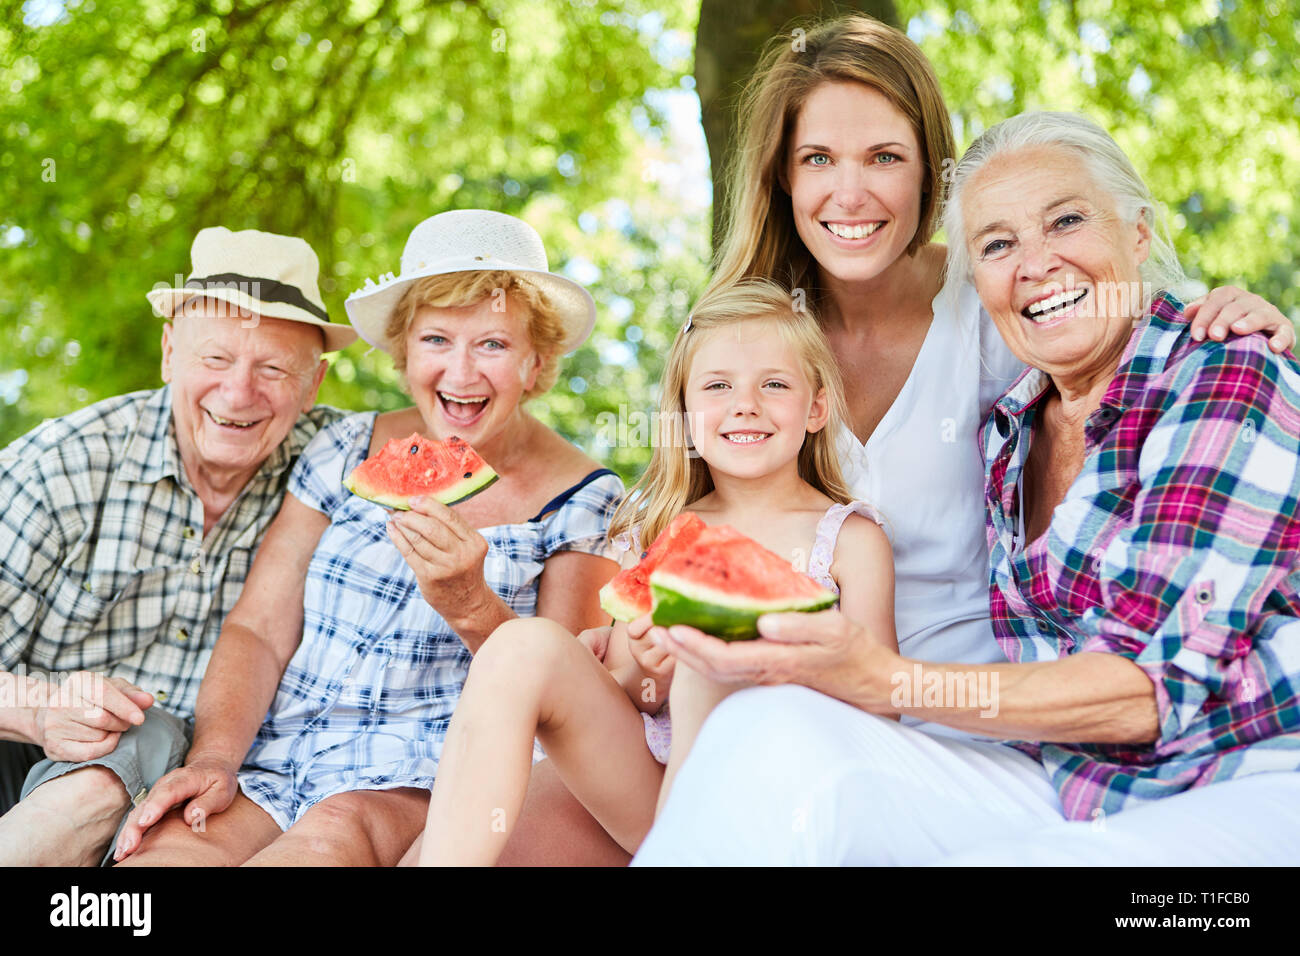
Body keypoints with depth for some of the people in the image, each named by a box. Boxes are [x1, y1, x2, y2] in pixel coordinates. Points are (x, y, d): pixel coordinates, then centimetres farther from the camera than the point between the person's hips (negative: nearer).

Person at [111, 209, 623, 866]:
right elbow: (257, 629, 6)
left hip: (432, 788, -1)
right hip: (277, 766, 2)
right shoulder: (346, 453, 9)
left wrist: (470, 606, -22)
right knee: (160, 850, -29)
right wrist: (214, 758, -11)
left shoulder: (587, 503, 1)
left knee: (339, 827, -36)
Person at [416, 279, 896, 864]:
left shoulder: (850, 539, 2)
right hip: (642, 789, 4)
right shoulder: (657, 533, 12)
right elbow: (613, 699, 11)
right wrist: (642, 676, -13)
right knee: (526, 646, -20)